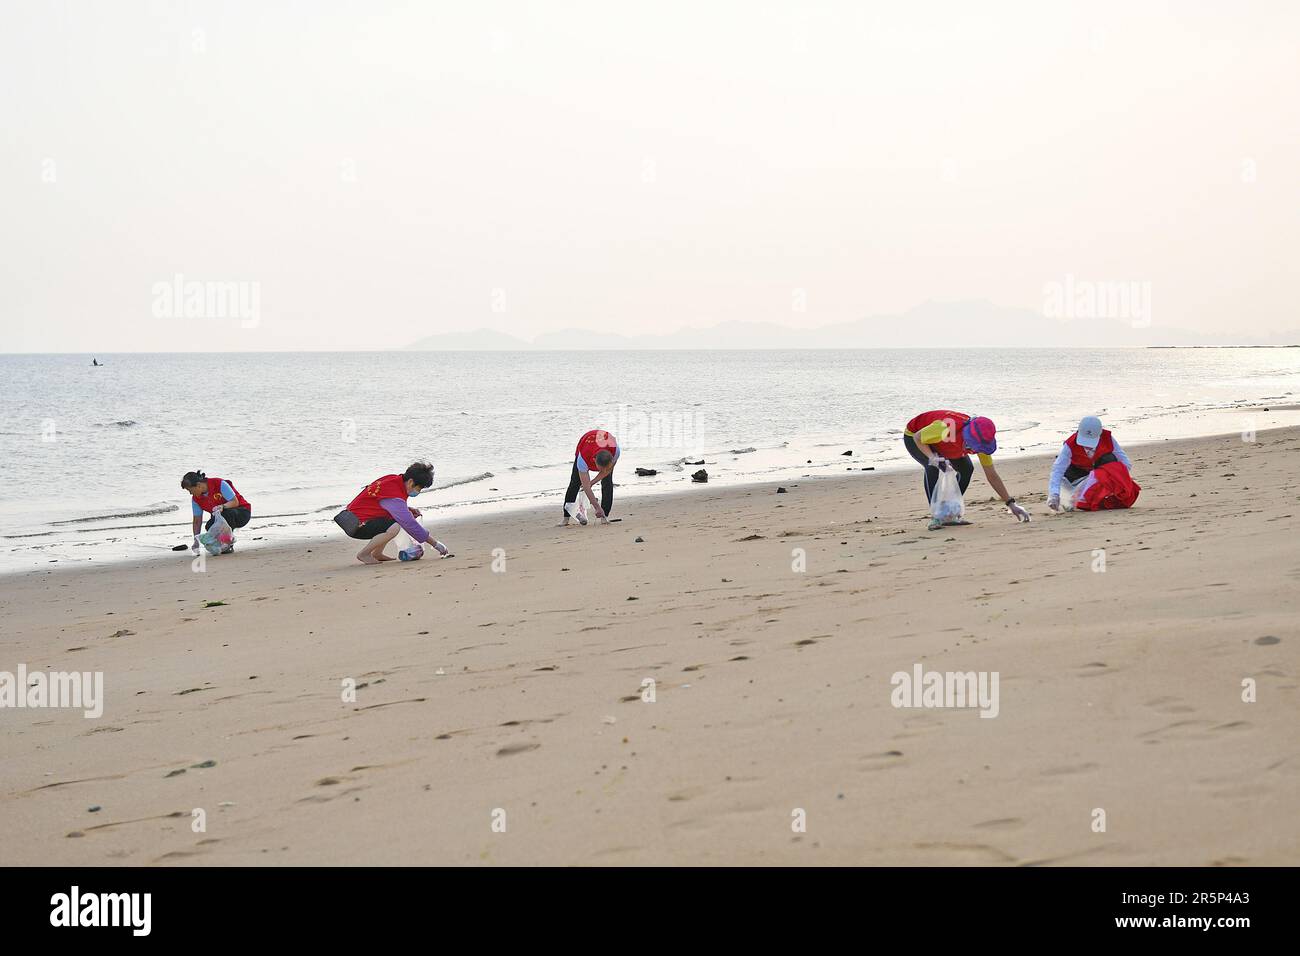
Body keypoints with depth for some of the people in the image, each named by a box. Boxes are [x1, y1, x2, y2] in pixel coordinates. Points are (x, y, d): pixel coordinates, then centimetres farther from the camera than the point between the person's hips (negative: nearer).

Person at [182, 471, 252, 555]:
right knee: (209, 526, -26)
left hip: (242, 513, -5)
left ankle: (229, 544, -19)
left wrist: (222, 507, -40)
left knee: (228, 513, -39)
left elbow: (235, 502, -21)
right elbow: (197, 520, -1)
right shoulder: (196, 498, -5)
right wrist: (196, 540, -11)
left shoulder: (220, 484, -24)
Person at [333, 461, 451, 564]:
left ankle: (377, 553, 16)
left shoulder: (393, 479, 4)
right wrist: (435, 544, -18)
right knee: (394, 528, -31)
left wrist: (408, 510, 5)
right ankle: (364, 553, -10)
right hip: (356, 525, -10)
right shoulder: (394, 495, -24)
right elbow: (410, 524, -24)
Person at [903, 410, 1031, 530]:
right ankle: (936, 517, -23)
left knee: (966, 469, -11)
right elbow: (918, 438, -28)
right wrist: (933, 458, -43)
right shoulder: (946, 429, -44)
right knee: (932, 468, -32)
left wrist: (1011, 504, -16)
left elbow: (992, 475, -15)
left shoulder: (980, 441, -24)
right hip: (913, 437, -6)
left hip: (940, 444, 6)